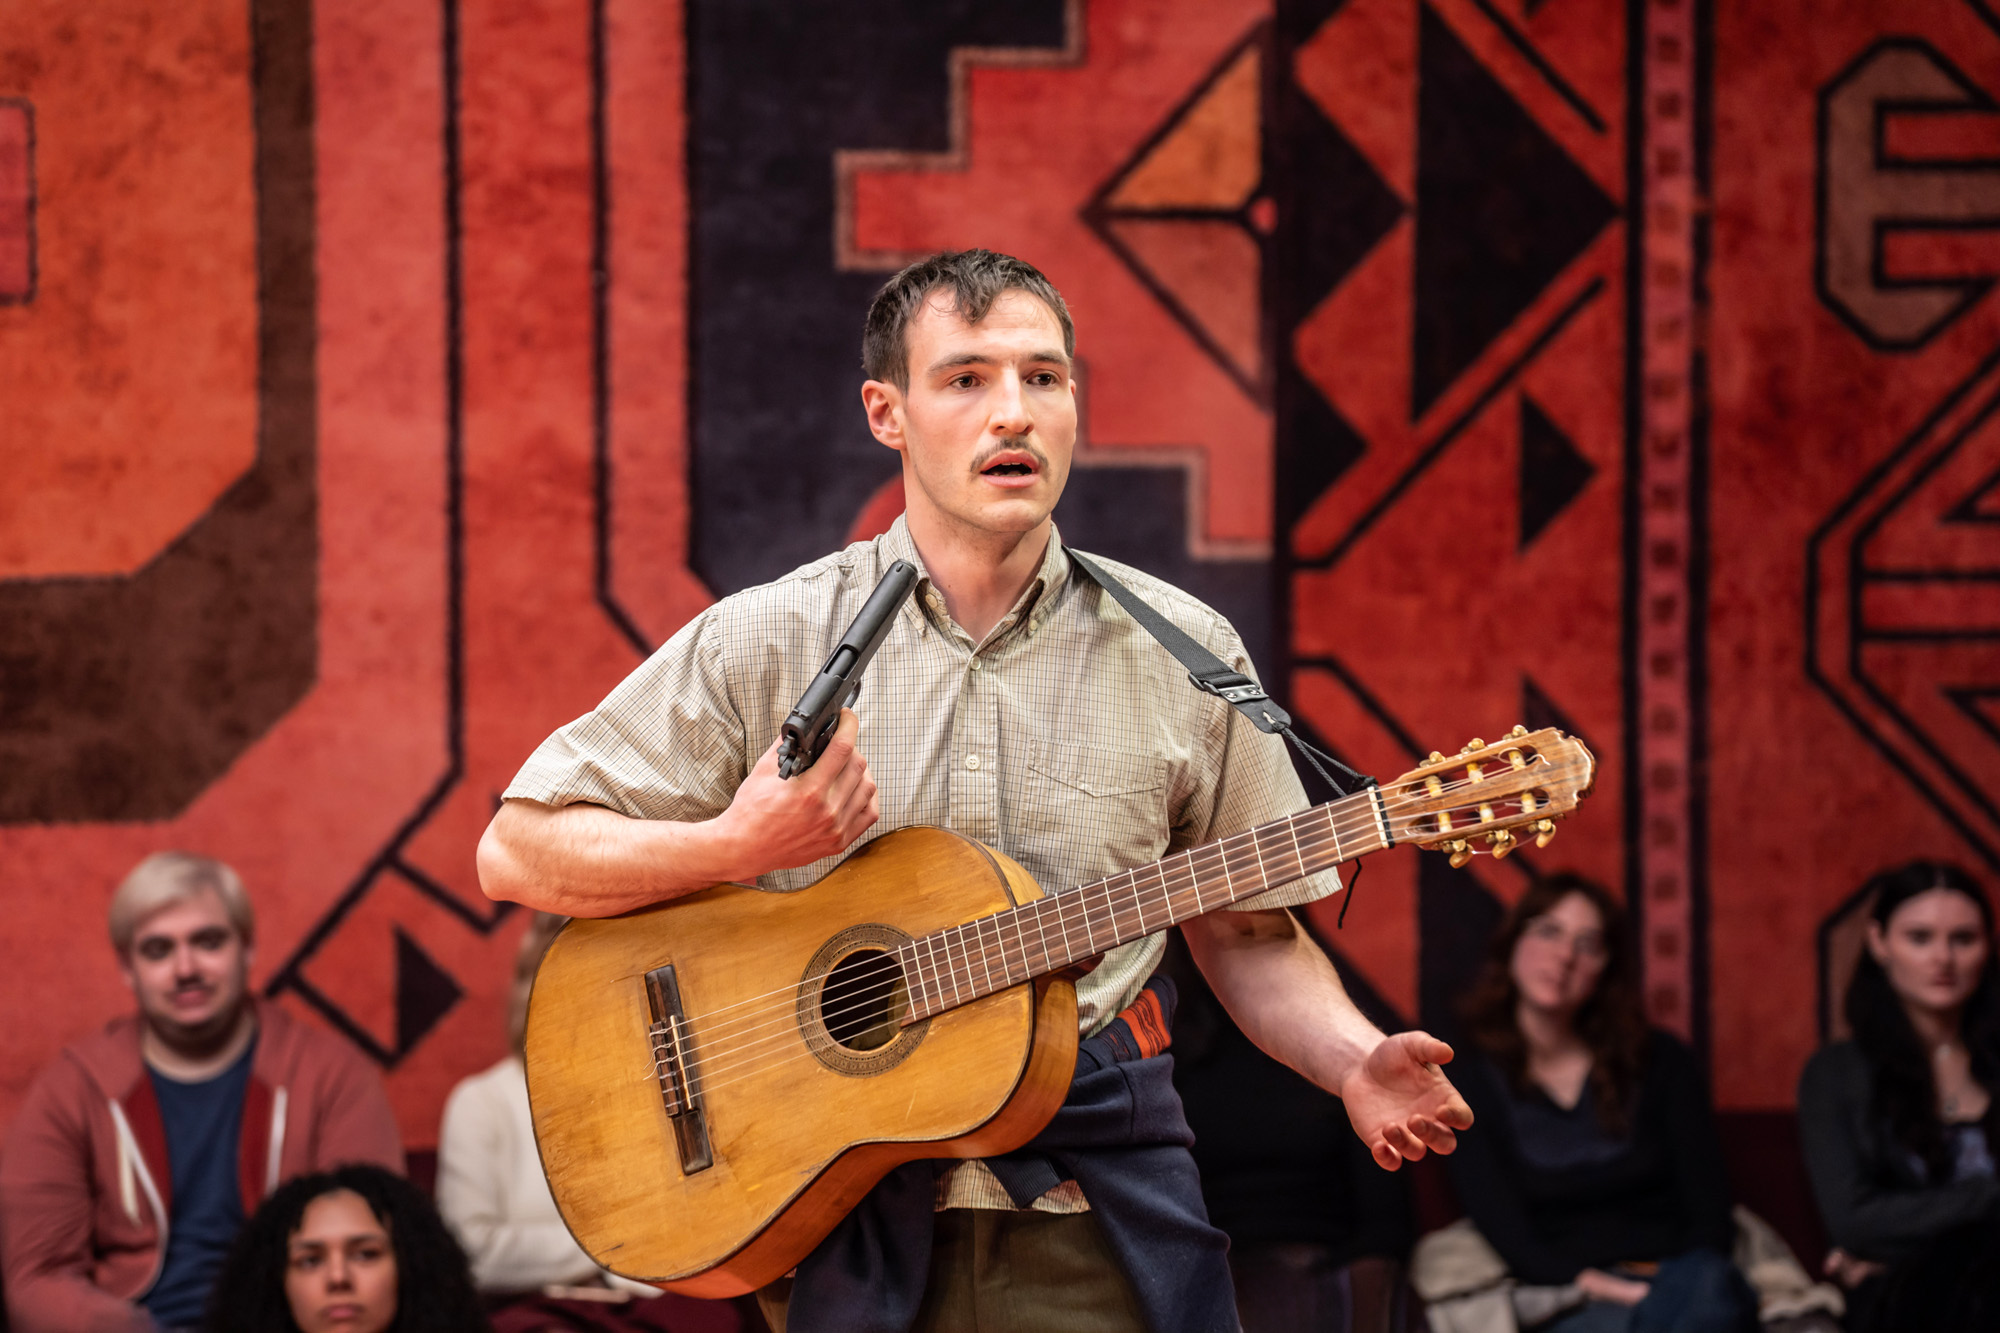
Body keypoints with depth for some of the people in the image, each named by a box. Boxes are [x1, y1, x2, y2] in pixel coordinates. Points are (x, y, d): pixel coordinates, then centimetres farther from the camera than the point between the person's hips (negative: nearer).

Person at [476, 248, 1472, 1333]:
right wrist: (739, 845, -16)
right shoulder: (766, 644, 0)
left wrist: (1353, 1064, -8)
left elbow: (1245, 933, 11)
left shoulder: (1181, 656, 5)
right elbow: (517, 848, 0)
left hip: (1098, 1211, 1)